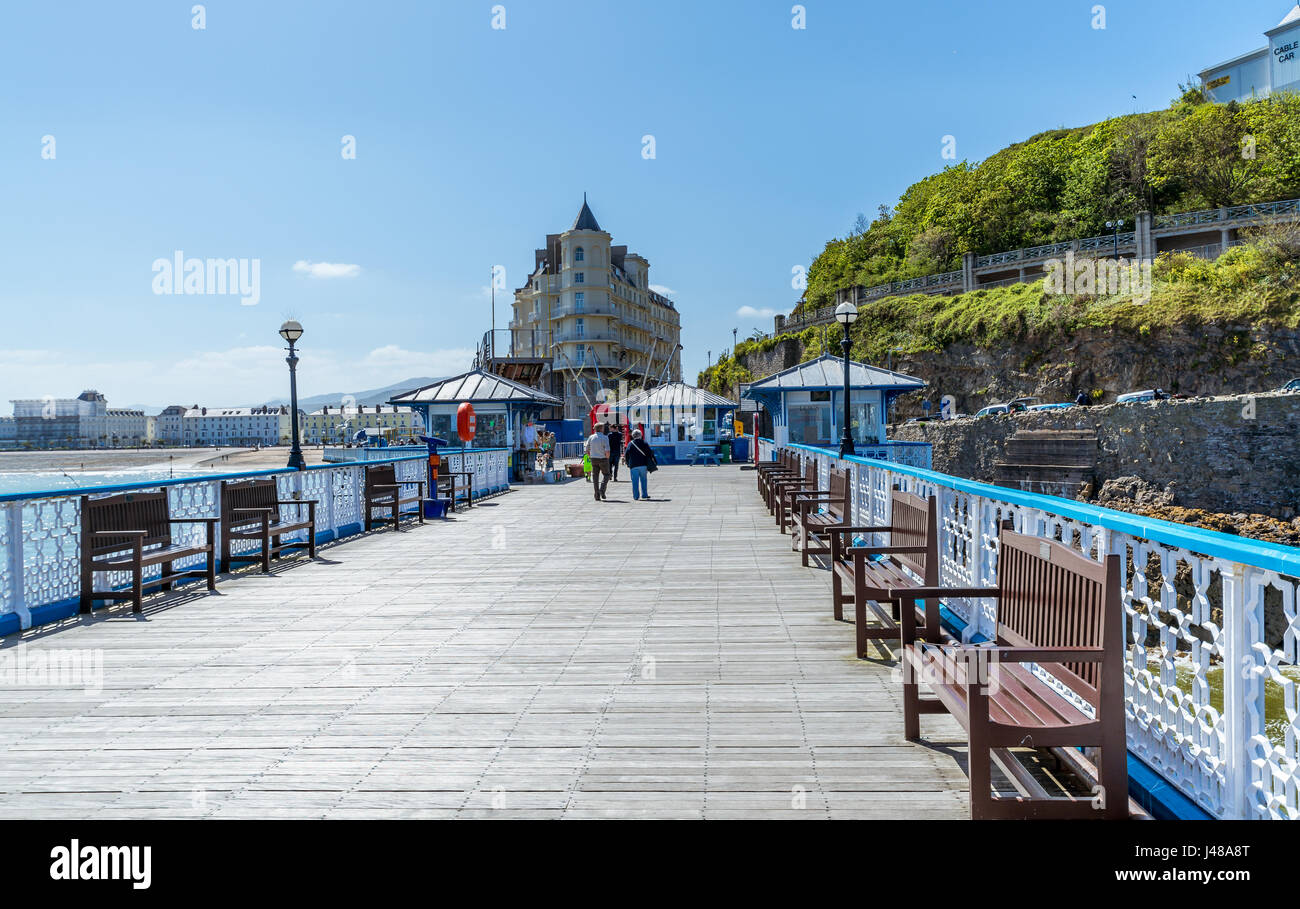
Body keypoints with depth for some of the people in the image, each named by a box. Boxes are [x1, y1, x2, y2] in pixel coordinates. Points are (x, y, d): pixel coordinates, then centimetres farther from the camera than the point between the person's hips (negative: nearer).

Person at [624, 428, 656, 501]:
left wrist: (628, 463, 9)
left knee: (635, 481, 2)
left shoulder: (630, 444, -1)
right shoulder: (644, 444, 3)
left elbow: (626, 454, -6)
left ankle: (636, 496, -1)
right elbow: (650, 453, 1)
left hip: (633, 466, -2)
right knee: (643, 481, 14)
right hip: (643, 465, 2)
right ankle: (644, 495, 18)